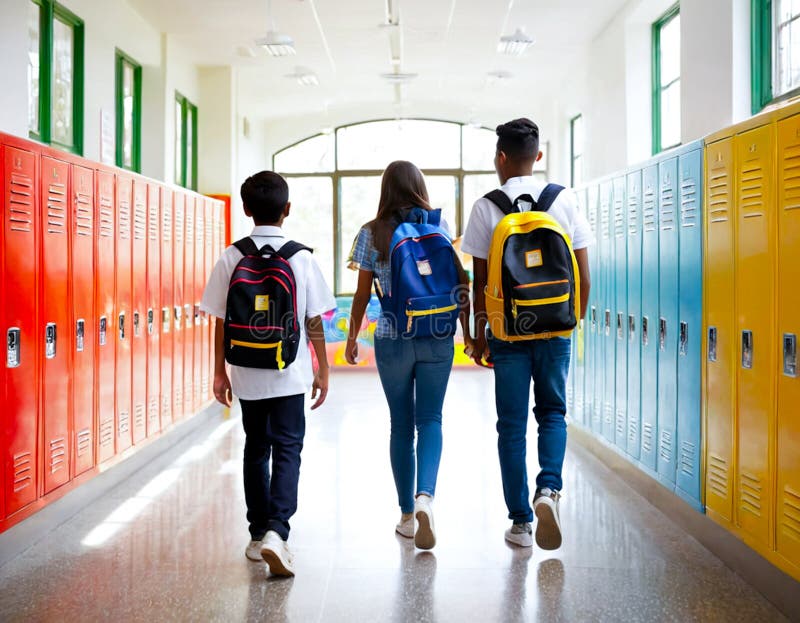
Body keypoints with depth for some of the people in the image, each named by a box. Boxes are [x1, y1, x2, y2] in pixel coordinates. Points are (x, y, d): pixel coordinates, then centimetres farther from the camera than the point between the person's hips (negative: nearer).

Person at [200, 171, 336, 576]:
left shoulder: (232, 258, -4)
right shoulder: (301, 257, -6)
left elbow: (221, 321, -1)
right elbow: (314, 320, -3)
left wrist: (220, 372, 8)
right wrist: (322, 370, 6)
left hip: (248, 375, 2)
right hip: (290, 374, -2)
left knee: (255, 451, 15)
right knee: (287, 450, 2)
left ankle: (258, 535, 23)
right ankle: (276, 530, -16)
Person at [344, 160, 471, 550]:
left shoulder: (372, 233, -1)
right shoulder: (438, 227, 1)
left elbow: (362, 294, 1)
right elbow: (460, 282, -1)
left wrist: (351, 338, 12)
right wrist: (467, 332, 8)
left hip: (392, 340, 0)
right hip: (437, 337, 0)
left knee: (402, 425, 10)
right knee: (430, 419, 6)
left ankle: (408, 514, 16)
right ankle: (425, 496, -17)